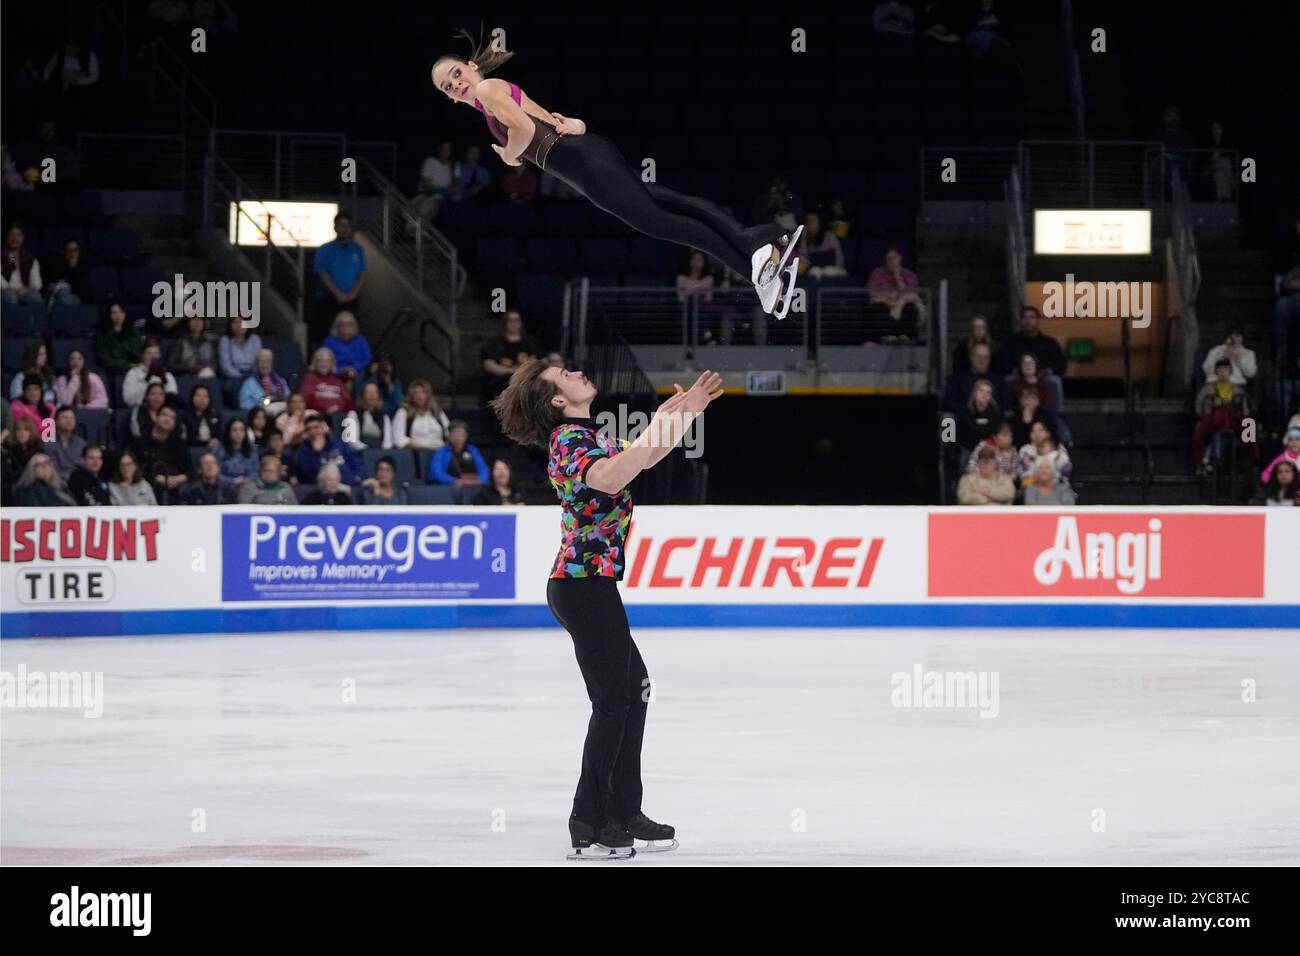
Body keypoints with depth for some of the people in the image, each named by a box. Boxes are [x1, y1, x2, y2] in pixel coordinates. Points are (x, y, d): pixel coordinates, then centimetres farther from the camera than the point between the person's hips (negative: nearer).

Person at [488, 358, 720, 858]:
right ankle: (589, 826, -4)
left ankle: (624, 814, 22)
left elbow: (644, 458, 29)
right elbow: (607, 479, -36)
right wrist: (657, 426, -35)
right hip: (585, 583, -10)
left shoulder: (586, 436, 16)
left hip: (585, 585, 10)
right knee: (612, 700, -7)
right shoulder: (570, 439, -14)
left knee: (635, 686, 16)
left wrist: (690, 411, 21)